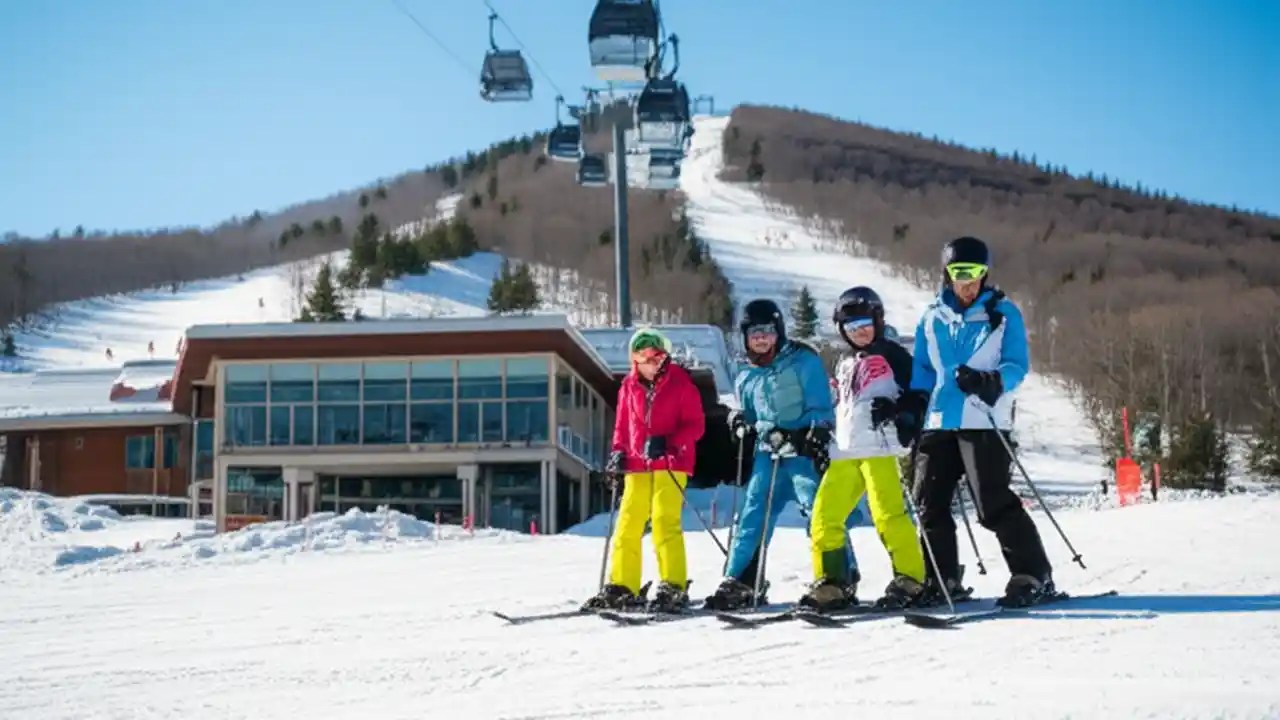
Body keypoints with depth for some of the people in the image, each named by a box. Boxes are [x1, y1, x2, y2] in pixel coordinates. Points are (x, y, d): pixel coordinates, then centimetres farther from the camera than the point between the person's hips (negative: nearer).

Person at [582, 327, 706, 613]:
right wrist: (618, 453, 5)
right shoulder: (629, 386, 9)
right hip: (637, 465, 5)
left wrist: (667, 442, -20)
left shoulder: (680, 382, -3)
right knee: (627, 525, 4)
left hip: (670, 463, -5)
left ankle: (673, 588, -14)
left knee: (665, 523, -15)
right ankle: (622, 587, 13)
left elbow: (696, 424, -6)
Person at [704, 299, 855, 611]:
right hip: (768, 455, 5)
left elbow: (821, 408, -3)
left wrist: (815, 436, -17)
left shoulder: (803, 361, 2)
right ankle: (739, 582, 5)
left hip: (804, 452, -5)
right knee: (753, 517, 1)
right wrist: (742, 425, 4)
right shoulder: (747, 380, 18)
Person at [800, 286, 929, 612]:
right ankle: (830, 585, 6)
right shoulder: (845, 365, 25)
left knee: (888, 514, -17)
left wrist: (896, 409, -19)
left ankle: (909, 579, -10)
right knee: (824, 517, 1)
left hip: (878, 448, -7)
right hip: (843, 453, 7)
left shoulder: (891, 354, 3)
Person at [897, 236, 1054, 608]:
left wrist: (990, 382, -23)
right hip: (939, 422, 5)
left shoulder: (1003, 313, 3)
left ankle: (1033, 575, -5)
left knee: (994, 505, -12)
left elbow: (1017, 365, -3)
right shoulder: (932, 318, 15)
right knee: (929, 503, 6)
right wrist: (913, 405, 6)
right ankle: (941, 580, 17)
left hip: (982, 422, -5)